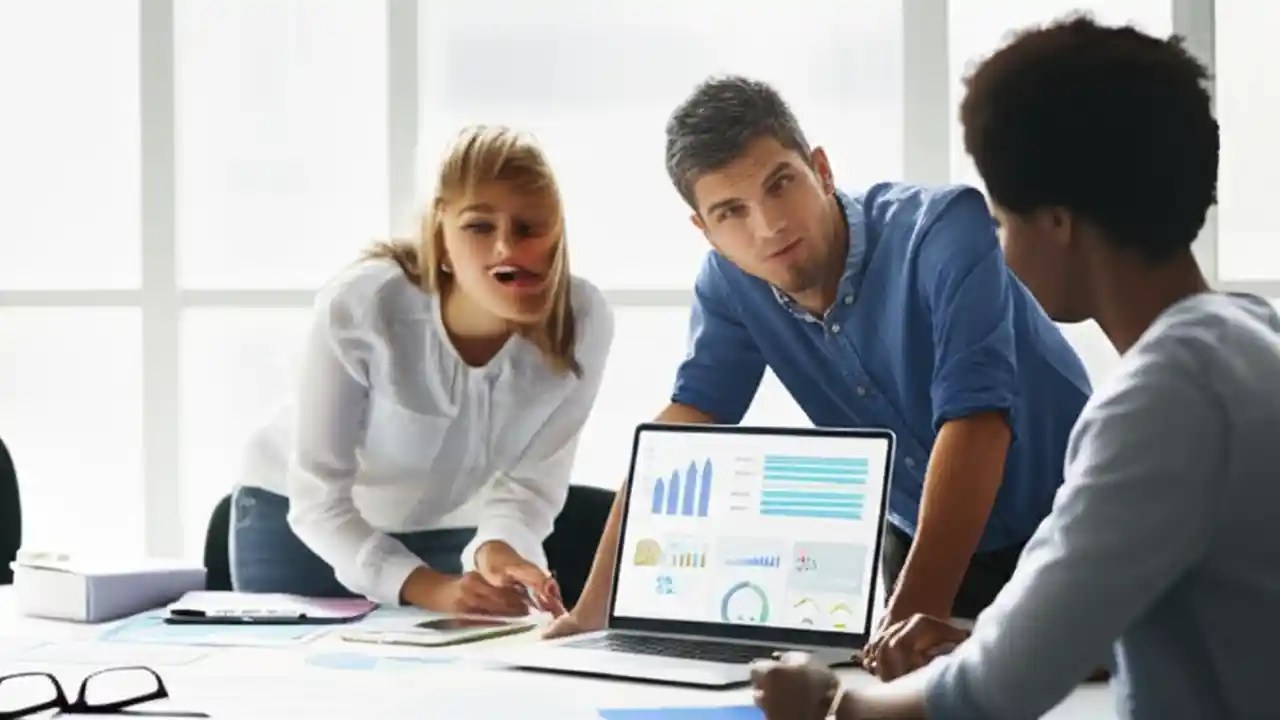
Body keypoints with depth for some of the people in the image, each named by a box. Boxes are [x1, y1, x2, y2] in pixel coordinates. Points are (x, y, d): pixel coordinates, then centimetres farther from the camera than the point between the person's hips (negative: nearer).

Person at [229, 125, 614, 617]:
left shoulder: (583, 322, -27)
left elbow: (529, 481, -18)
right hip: (297, 519, -2)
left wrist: (497, 549, -39)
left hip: (447, 532, 2)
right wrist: (428, 588, -42)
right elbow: (318, 499, -28)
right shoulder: (358, 308, -34)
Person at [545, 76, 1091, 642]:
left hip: (1055, 532, -4)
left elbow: (973, 419, -34)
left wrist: (916, 611, -43)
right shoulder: (730, 282, -9)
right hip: (919, 536, 5)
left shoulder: (943, 231, -25)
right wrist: (594, 607, -21)